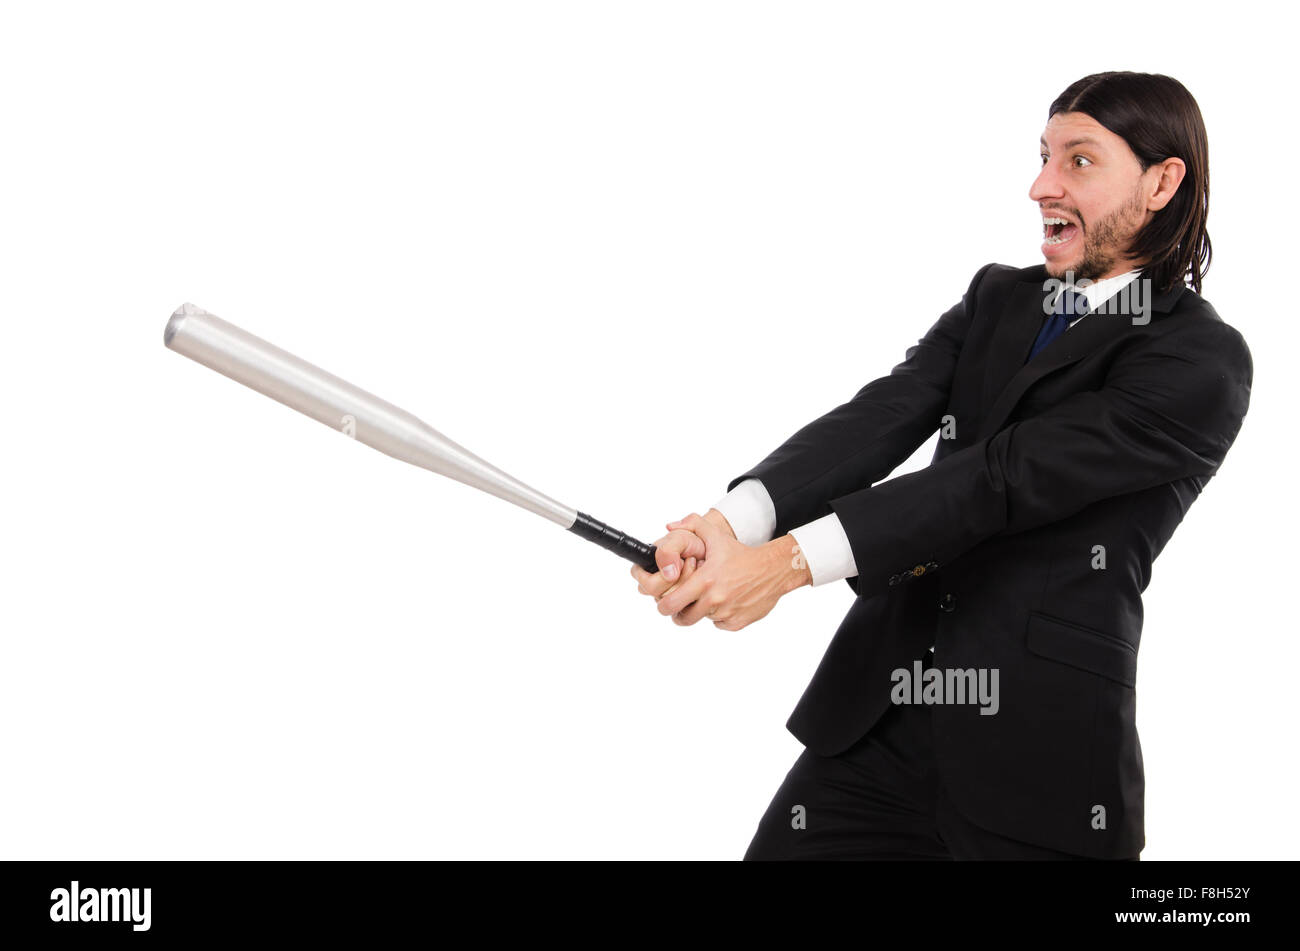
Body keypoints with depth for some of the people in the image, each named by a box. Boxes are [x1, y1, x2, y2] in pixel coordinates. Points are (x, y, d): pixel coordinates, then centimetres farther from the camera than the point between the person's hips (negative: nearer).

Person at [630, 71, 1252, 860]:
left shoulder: (1204, 364, -8)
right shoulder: (997, 297, 12)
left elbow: (1002, 477, -18)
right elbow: (879, 421, -5)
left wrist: (790, 560, -25)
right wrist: (732, 523, -22)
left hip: (1040, 755, -5)